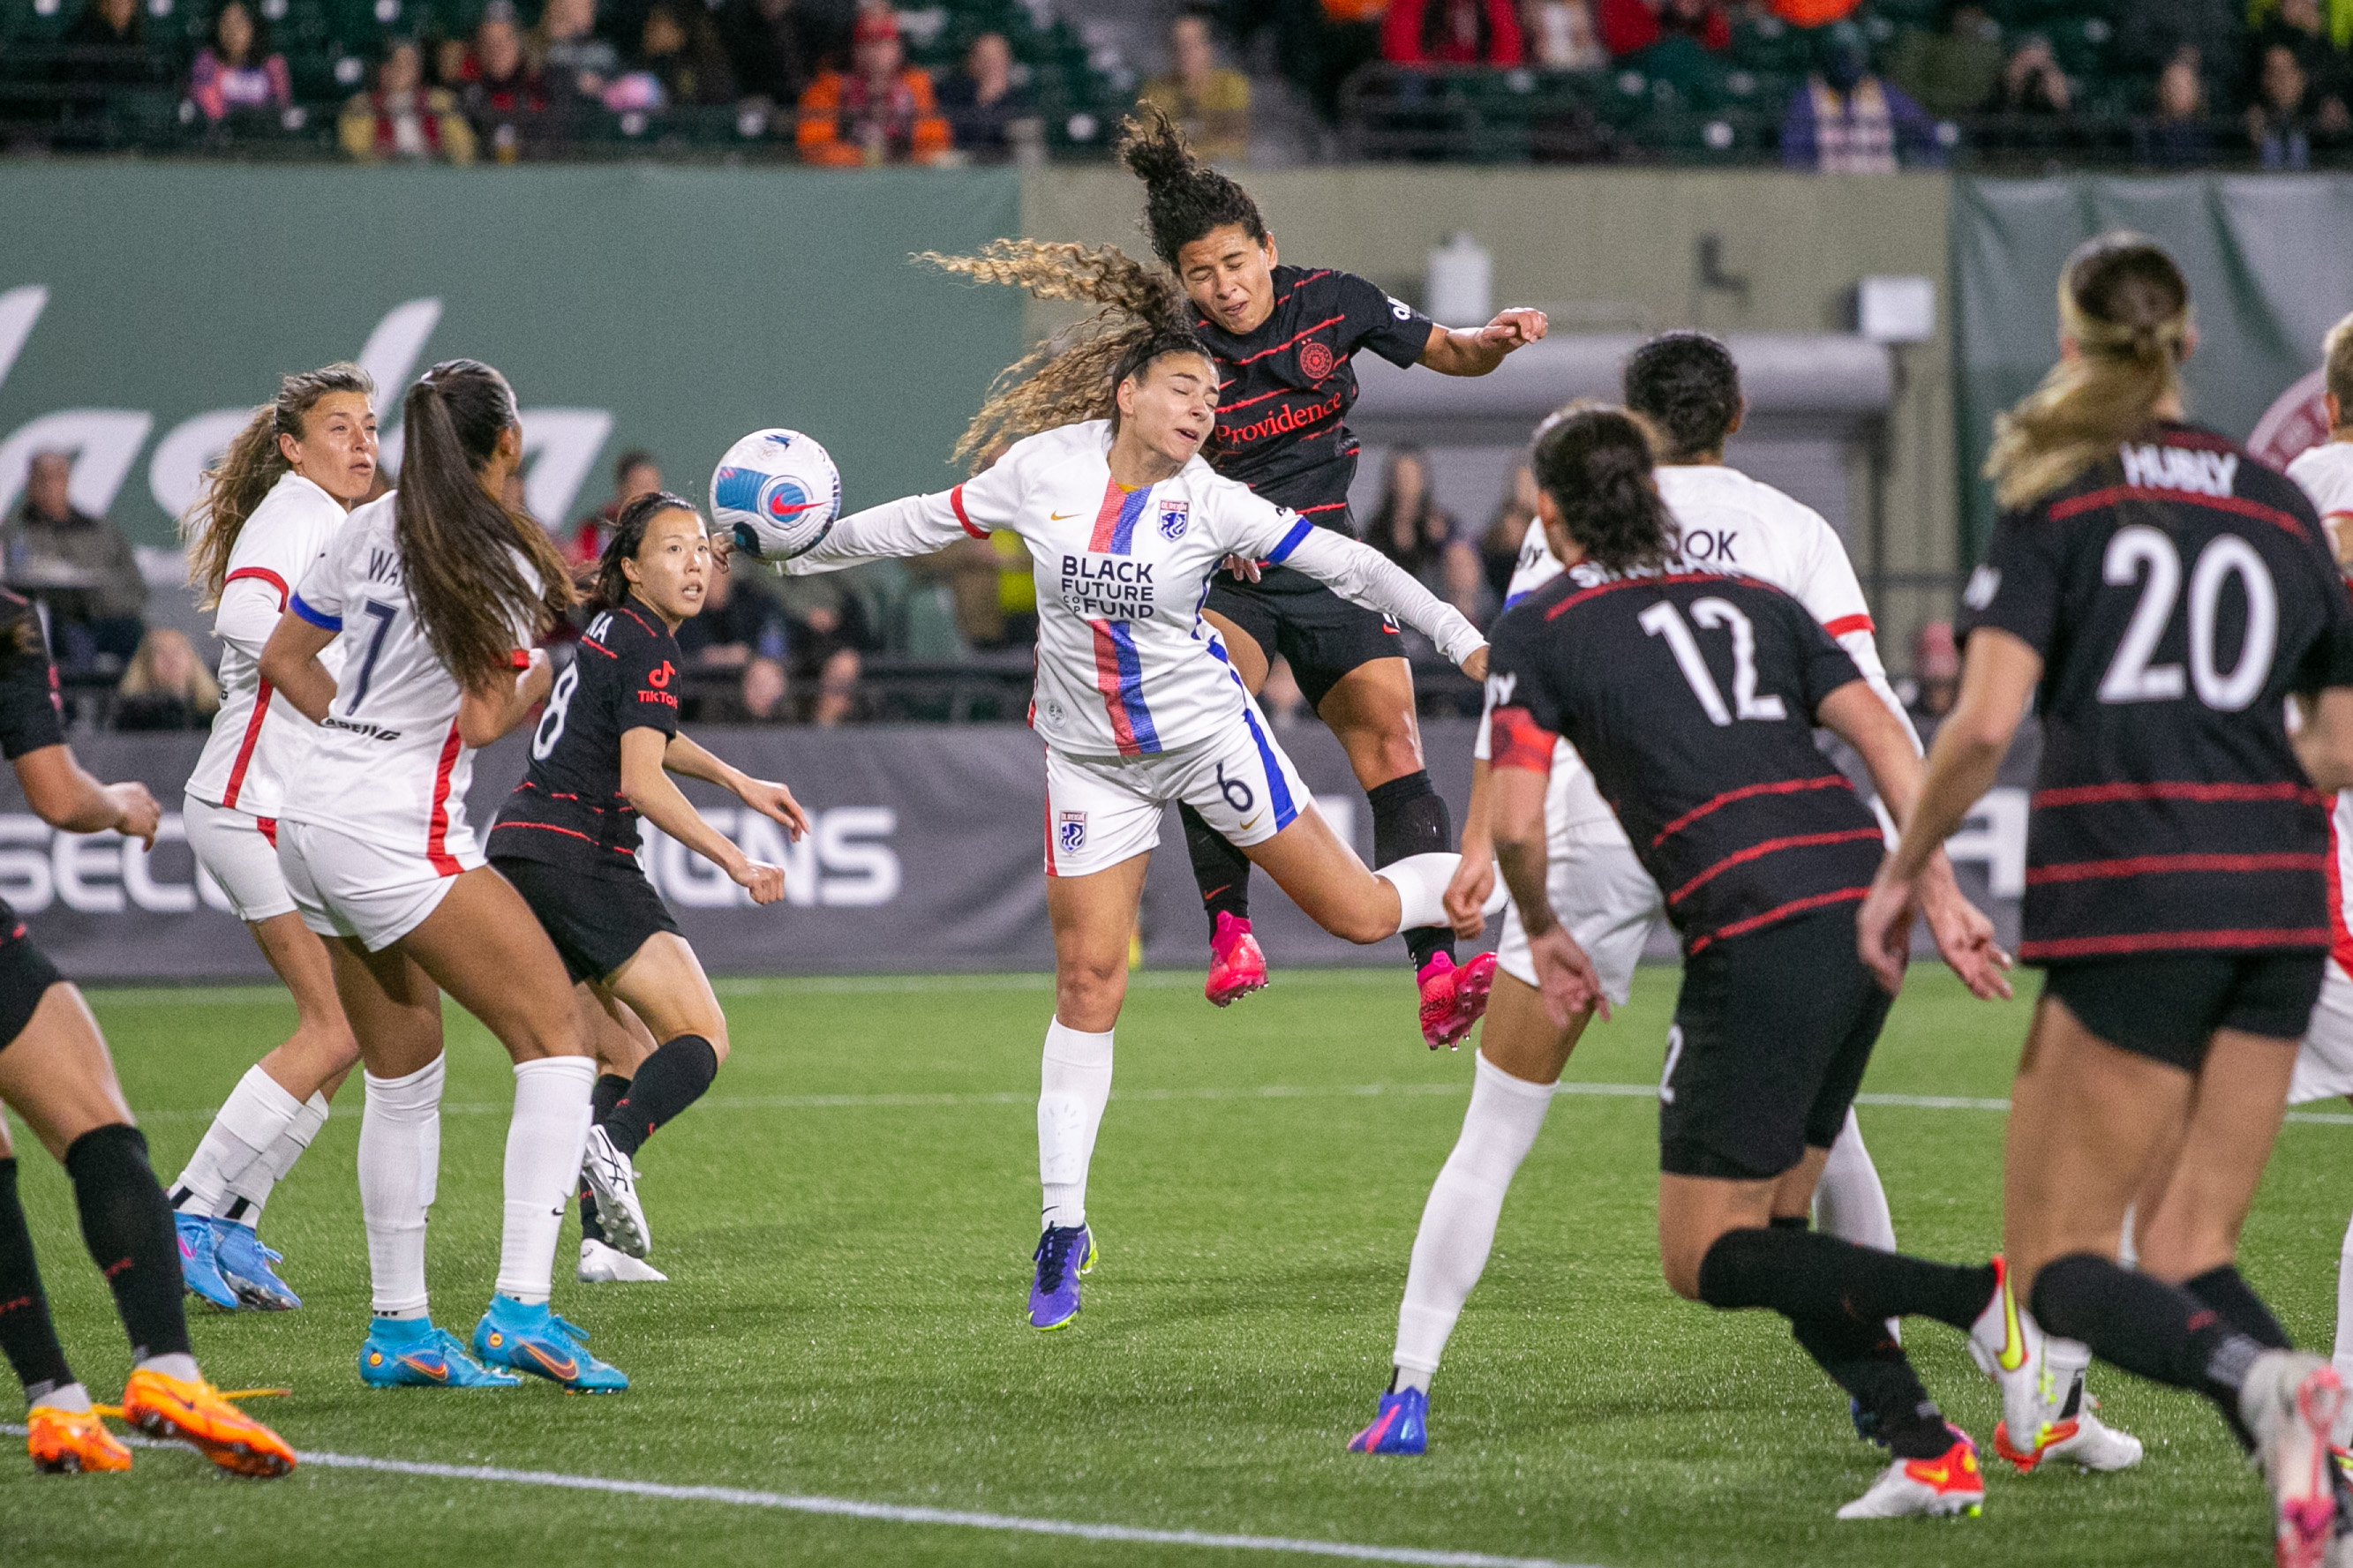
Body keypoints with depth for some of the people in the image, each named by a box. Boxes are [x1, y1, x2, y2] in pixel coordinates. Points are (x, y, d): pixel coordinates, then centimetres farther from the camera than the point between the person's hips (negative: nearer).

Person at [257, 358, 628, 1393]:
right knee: (557, 1039, -7)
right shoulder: (508, 560, -11)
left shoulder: (371, 529, 9)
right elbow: (485, 721, -13)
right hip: (398, 837, -8)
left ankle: (398, 1328, 18)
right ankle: (520, 1307, -20)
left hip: (313, 825, 8)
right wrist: (550, 663, 4)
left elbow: (282, 659, 16)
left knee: (402, 1075, 17)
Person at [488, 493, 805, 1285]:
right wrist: (732, 859, -20)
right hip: (578, 856, -9)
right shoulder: (649, 646, -9)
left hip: (518, 852, 9)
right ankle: (612, 1146, -34)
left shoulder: (612, 630, 19)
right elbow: (640, 780, -20)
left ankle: (601, 1237, 1)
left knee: (632, 1055, 14)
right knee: (701, 1038, -8)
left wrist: (738, 782, 39)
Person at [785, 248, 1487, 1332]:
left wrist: (1463, 640, -14)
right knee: (1087, 978, -2)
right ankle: (1063, 1225, 3)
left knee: (1357, 914, -5)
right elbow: (933, 521, 9)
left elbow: (1343, 565, -10)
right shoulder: (1046, 467, -6)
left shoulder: (1208, 502, -12)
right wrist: (806, 548, 14)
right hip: (1090, 757, 1)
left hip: (1205, 731, -1)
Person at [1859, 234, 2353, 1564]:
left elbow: (1985, 722, -10)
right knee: (2188, 1249, 13)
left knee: (2058, 1261, 1)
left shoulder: (2055, 500, 0)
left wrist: (1907, 869, 3)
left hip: (2131, 902, -5)